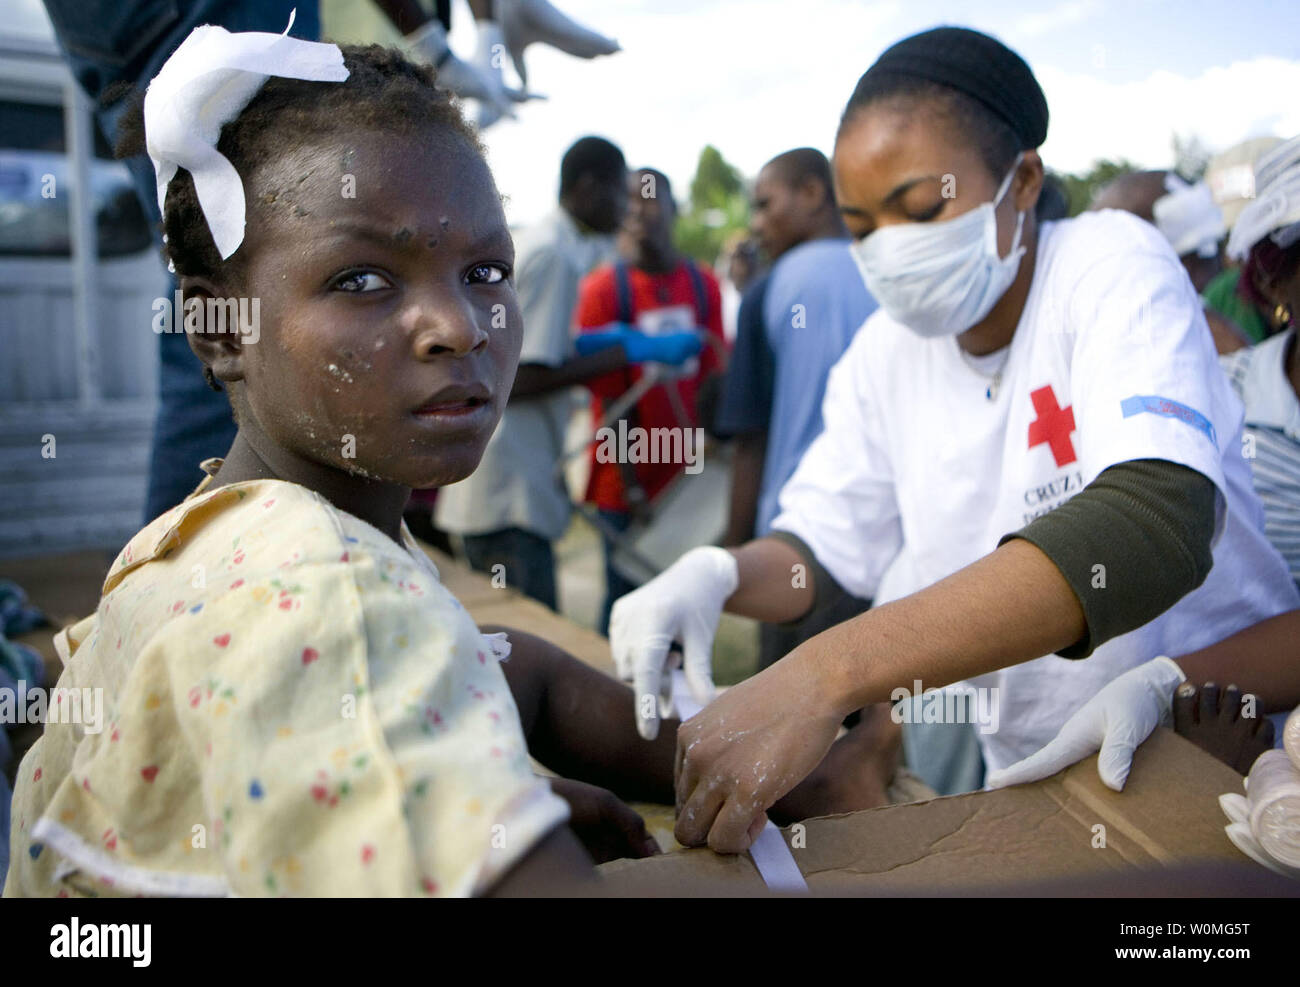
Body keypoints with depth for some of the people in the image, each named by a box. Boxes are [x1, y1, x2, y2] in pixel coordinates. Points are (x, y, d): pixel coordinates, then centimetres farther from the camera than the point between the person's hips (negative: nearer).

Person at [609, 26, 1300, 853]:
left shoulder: (1112, 267, -15)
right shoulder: (886, 353, 0)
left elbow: (1156, 525, -33)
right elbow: (820, 548, 4)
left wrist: (831, 670, -43)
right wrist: (718, 576, -20)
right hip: (1032, 777, 3)